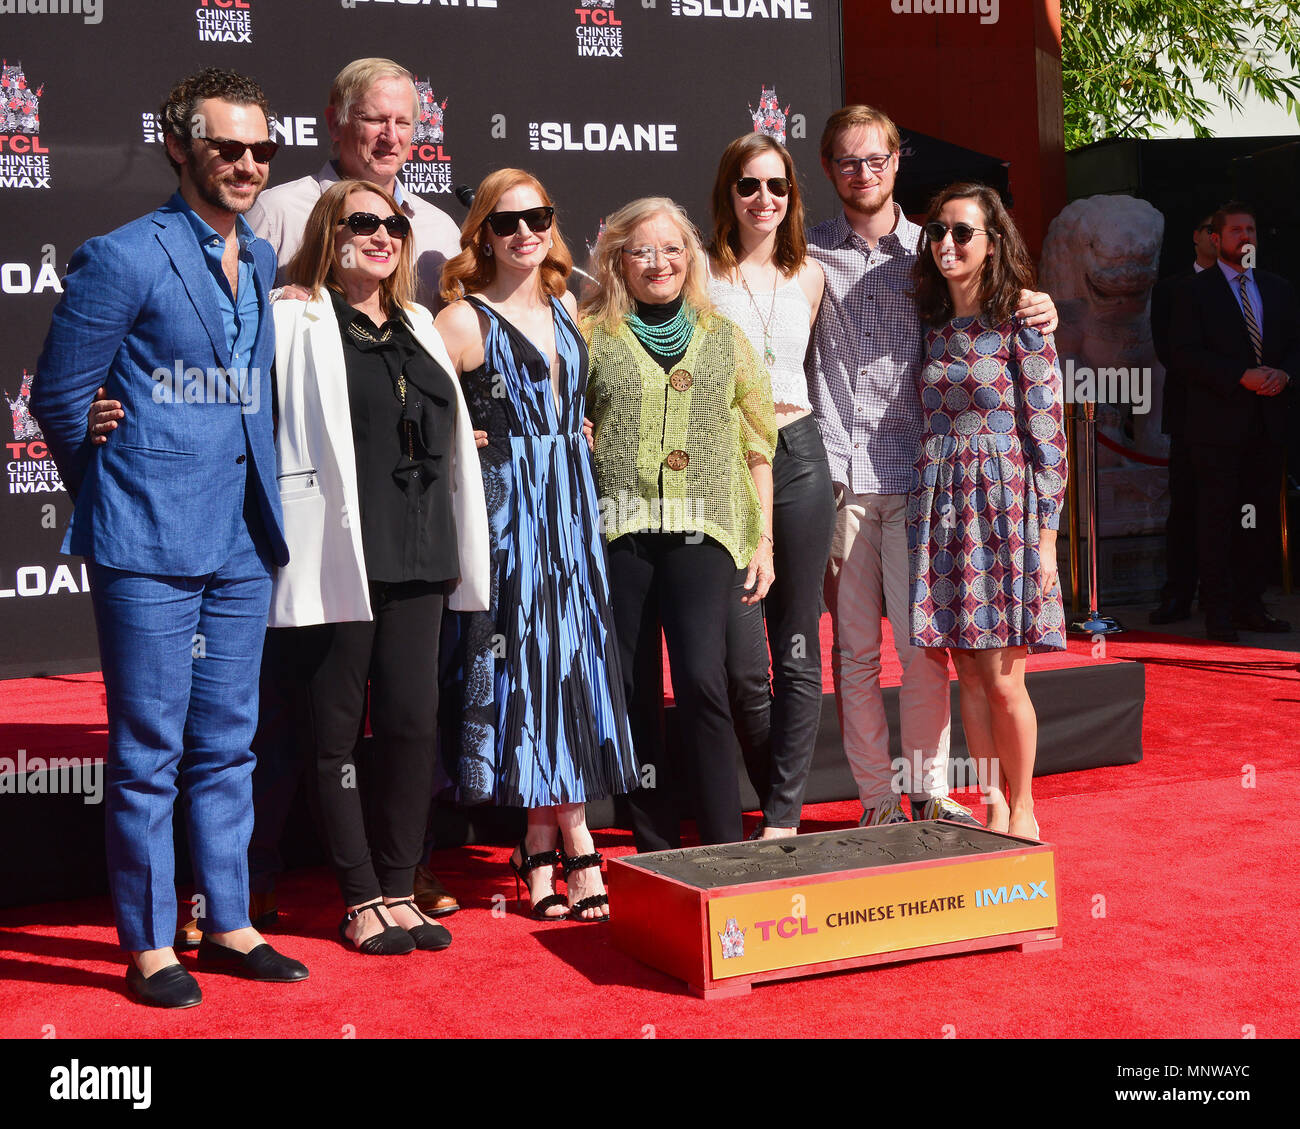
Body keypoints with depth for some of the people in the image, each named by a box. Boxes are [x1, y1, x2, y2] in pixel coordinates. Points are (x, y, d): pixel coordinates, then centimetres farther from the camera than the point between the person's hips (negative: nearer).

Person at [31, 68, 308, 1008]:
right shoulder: (123, 259, -8)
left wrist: (256, 501, 15)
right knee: (148, 750, 1)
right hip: (149, 545, -6)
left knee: (227, 745, 13)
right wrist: (121, 493, 5)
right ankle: (150, 945, 12)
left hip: (243, 543, 6)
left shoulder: (264, 265, 11)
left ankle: (229, 925, 24)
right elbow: (58, 397, -3)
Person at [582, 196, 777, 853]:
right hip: (618, 530, 0)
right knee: (633, 693, 1)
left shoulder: (725, 337, 16)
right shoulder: (591, 336, 11)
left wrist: (763, 539, 10)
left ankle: (725, 847, -8)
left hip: (703, 528, 0)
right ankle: (657, 852, 11)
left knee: (701, 678, -16)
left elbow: (757, 445, 15)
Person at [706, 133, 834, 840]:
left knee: (799, 652, 2)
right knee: (742, 663, -4)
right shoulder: (701, 274, 0)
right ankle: (779, 809, 17)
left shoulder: (808, 276, 12)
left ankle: (784, 815, 9)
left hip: (799, 457, 3)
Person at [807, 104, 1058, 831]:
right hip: (837, 475, 0)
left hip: (914, 473, 0)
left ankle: (931, 791, 10)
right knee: (854, 647, 3)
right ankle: (878, 798, 13)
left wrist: (1039, 315, -4)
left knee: (923, 644, -2)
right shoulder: (809, 257, 10)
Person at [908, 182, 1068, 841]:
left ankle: (1022, 811, 14)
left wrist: (1046, 536, -10)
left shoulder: (1022, 327, -4)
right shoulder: (932, 325, 11)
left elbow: (1047, 434, -6)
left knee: (1003, 680, -2)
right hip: (940, 506, 4)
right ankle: (989, 808, 17)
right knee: (968, 675, 6)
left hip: (1004, 504, -4)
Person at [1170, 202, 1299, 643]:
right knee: (1216, 518, -4)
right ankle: (1218, 612, 0)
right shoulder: (1196, 291, 1)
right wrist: (1242, 376, -18)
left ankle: (1249, 604, 14)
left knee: (1261, 516, 5)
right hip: (1219, 421, -5)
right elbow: (1187, 354, -9)